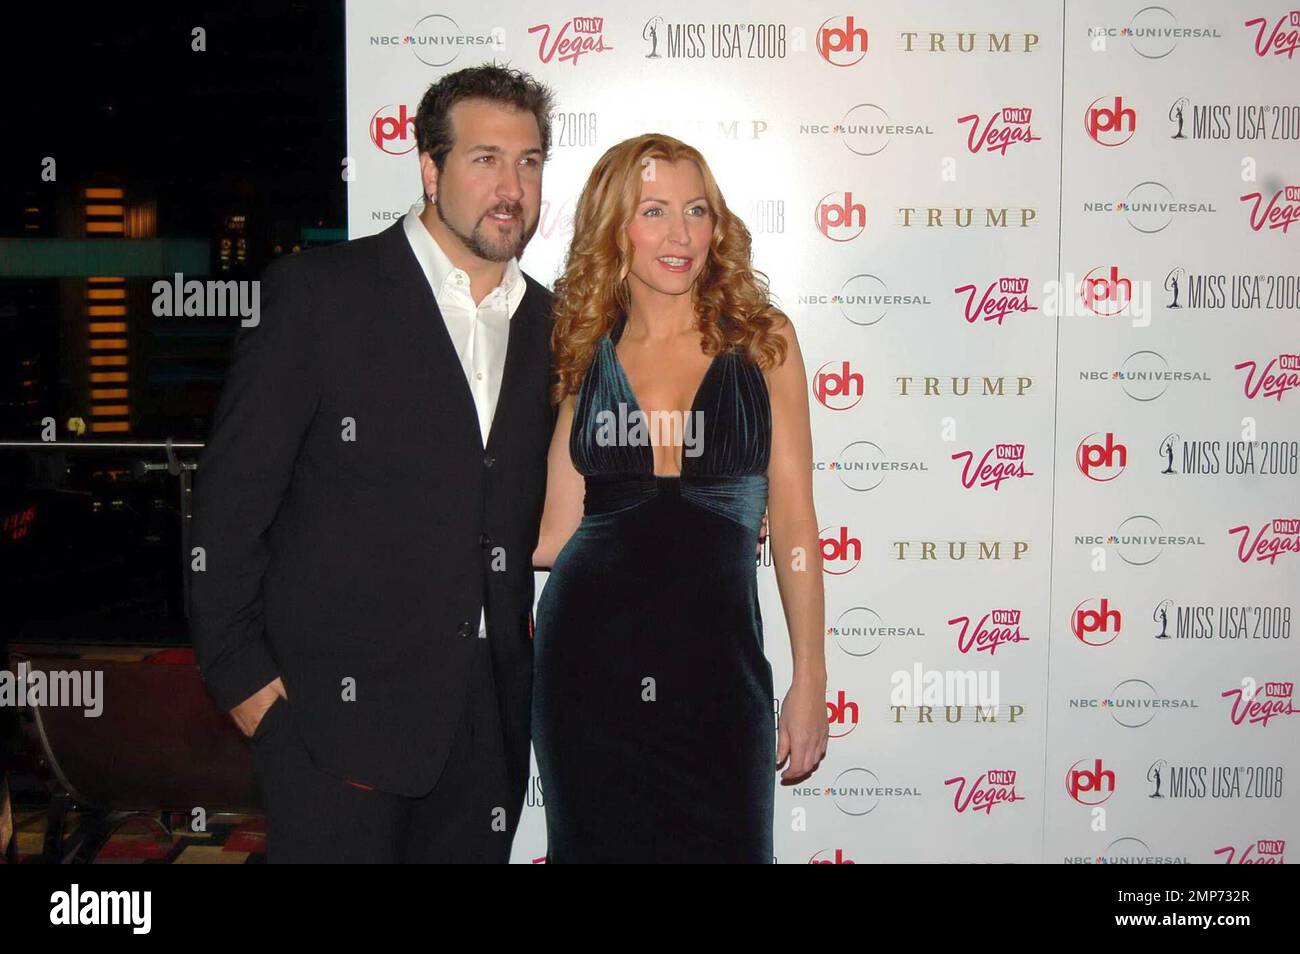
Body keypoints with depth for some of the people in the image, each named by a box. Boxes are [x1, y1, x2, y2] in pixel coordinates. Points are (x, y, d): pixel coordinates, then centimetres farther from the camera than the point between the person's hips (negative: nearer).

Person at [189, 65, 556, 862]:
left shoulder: (545, 322, 9)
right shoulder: (321, 293, -6)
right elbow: (232, 493, -7)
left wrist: (536, 664, 11)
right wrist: (240, 674, -8)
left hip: (491, 710, 5)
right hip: (338, 707, -4)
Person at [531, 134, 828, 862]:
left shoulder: (762, 338, 2)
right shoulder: (587, 358, 5)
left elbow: (792, 515, 1)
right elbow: (556, 530, 5)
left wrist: (811, 678, -2)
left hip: (715, 659, -1)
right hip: (589, 660, 1)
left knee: (724, 843, 8)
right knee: (595, 844, 12)